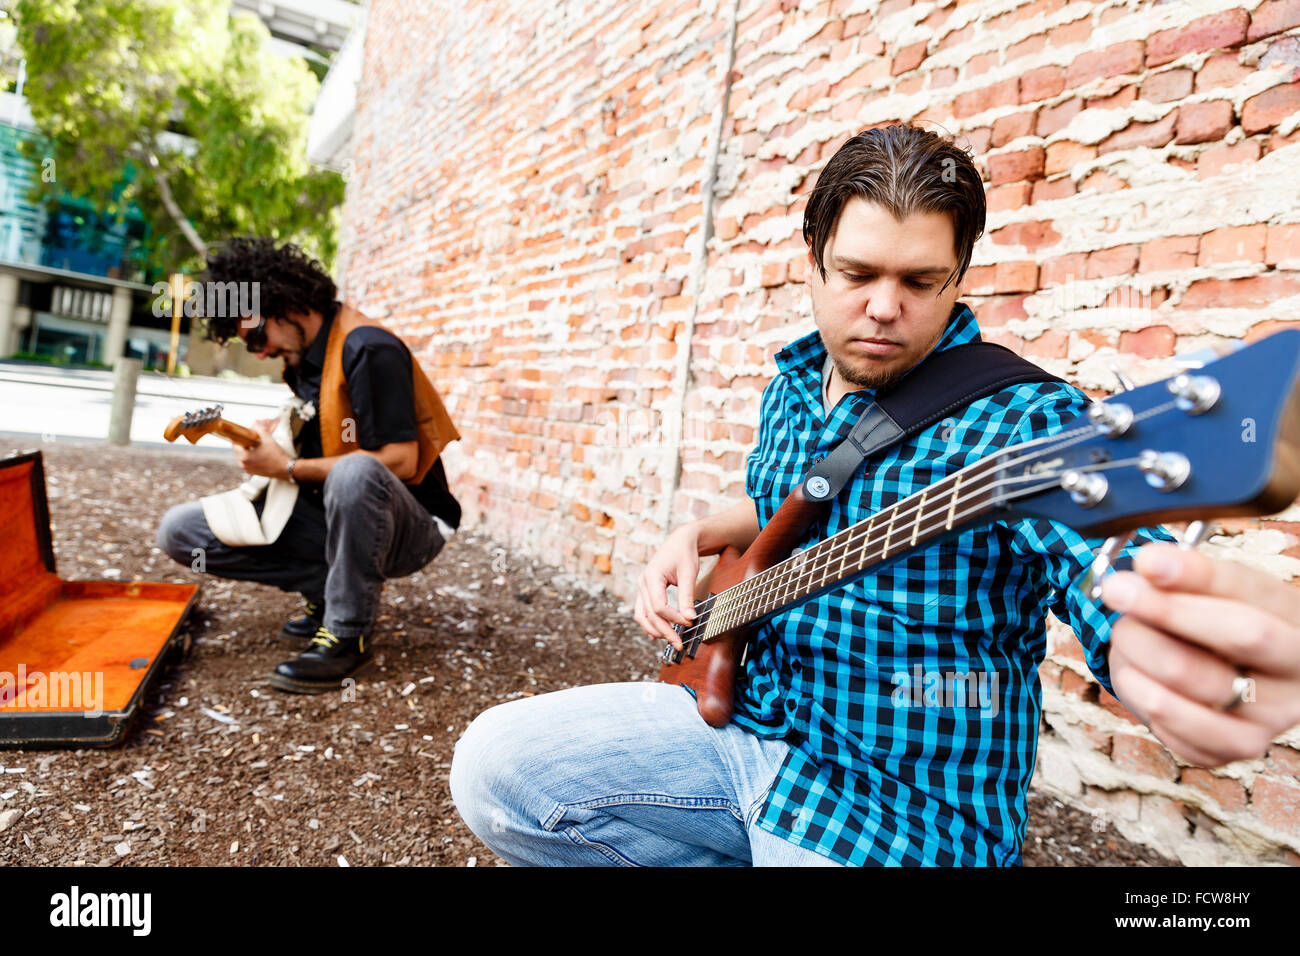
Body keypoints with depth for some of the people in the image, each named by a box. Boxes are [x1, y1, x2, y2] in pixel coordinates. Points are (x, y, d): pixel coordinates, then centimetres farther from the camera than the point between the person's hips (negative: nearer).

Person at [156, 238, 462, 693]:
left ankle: (349, 632, -20)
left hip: (409, 529, -7)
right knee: (178, 530, -3)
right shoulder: (302, 356, 8)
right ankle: (329, 589, 1)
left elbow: (400, 460, -24)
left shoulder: (368, 349, -18)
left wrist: (288, 468, -18)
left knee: (355, 474, -42)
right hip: (331, 517, 8)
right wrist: (272, 439, -3)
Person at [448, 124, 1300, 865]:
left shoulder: (1021, 420, -16)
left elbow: (1115, 579, -30)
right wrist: (701, 537, 3)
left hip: (904, 795, -6)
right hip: (743, 713, 7)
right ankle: (742, 842, 13)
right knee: (495, 768, 0)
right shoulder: (791, 387, 7)